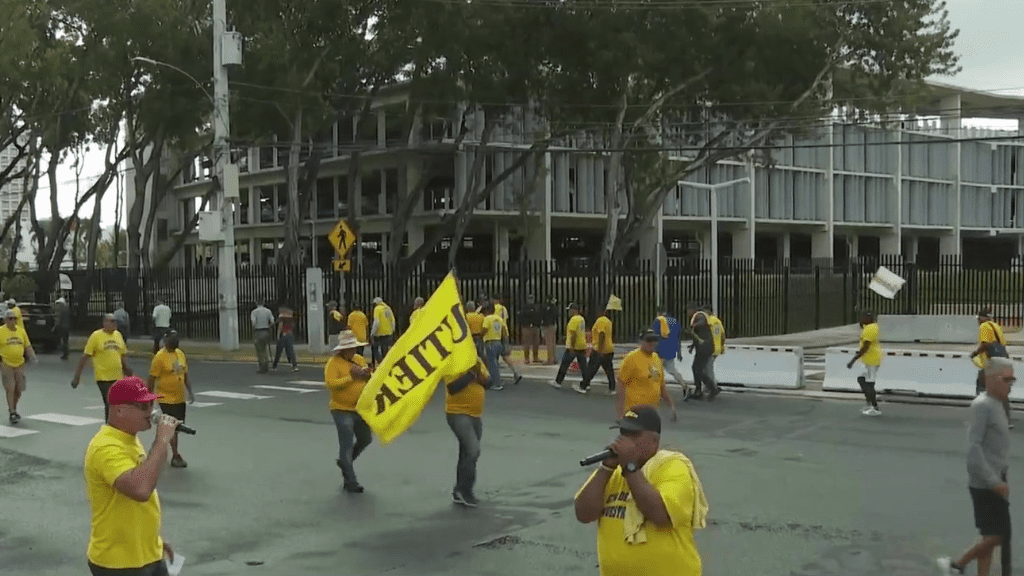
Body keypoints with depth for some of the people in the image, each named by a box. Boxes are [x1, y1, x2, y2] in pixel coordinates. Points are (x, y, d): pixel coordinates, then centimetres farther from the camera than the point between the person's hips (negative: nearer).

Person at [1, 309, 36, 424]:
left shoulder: (21, 330, 9)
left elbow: (27, 346, 13)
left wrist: (33, 358, 1)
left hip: (19, 364, 4)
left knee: (19, 390, 8)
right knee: (10, 389, -9)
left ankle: (13, 409, 29)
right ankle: (12, 413, -5)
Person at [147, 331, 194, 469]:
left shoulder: (180, 354, 8)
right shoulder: (160, 357, -13)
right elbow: (152, 379, -11)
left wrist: (190, 391, 11)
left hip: (180, 398, 7)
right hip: (166, 399, -7)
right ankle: (175, 456, -1)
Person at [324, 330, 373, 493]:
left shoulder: (360, 360, 9)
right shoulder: (333, 363, -11)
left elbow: (369, 381, 14)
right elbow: (330, 383, -22)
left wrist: (367, 376, -10)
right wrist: (351, 377, -27)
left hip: (361, 409, 7)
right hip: (342, 410, -7)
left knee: (366, 439, 17)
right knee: (347, 445, -4)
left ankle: (345, 461, 41)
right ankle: (350, 483, 3)